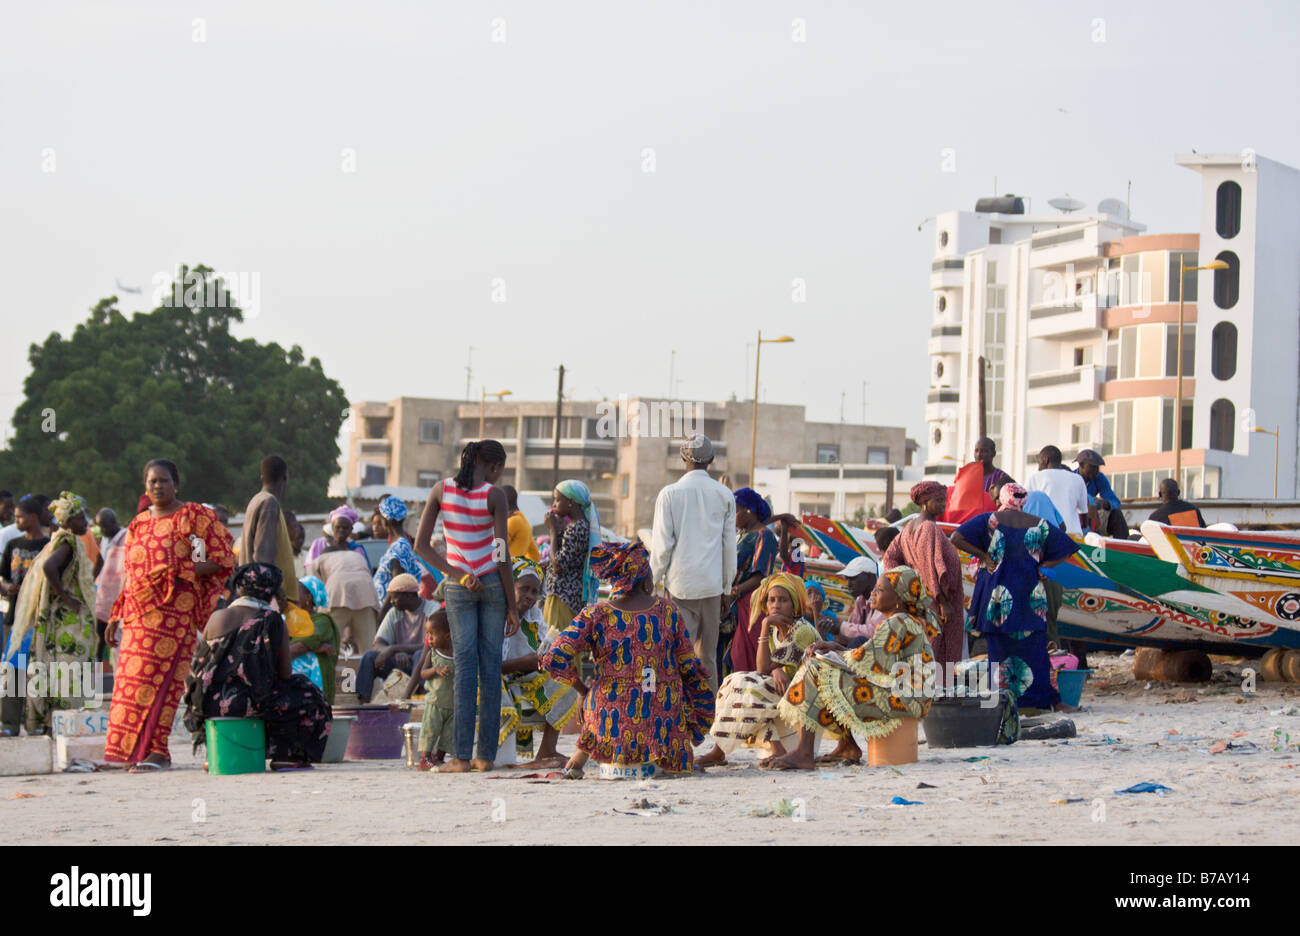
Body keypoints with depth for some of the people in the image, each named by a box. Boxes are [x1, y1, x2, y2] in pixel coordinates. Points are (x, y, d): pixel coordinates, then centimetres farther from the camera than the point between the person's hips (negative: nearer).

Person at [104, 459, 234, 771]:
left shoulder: (194, 516, 2)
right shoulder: (139, 523, 18)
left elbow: (223, 559, -1)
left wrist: (183, 572, -12)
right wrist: (115, 618, 16)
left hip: (174, 610, -5)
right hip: (138, 612, 5)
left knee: (162, 675, -10)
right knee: (133, 677, 0)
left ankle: (156, 750, -10)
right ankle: (138, 749, 5)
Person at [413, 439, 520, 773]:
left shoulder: (441, 489, 0)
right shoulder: (494, 496, -9)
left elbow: (420, 545, -3)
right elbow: (502, 556, -10)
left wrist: (457, 574, -6)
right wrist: (512, 607, -3)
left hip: (457, 585, 2)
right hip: (493, 582, -2)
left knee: (465, 667, 2)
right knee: (491, 666, 5)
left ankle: (462, 757, -4)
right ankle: (487, 755, 4)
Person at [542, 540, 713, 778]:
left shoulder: (595, 615, -1)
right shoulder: (668, 611, 3)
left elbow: (556, 660, -8)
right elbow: (689, 668, 8)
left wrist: (582, 689, 10)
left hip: (613, 725, 1)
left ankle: (580, 756, 16)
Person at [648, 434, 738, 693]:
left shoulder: (670, 494, -4)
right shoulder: (724, 495, 4)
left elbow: (662, 545, -5)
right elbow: (730, 547, 8)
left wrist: (653, 583, 5)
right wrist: (727, 589, 16)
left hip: (679, 584, -3)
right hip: (711, 584, 3)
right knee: (708, 657, 9)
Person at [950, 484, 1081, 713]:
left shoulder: (989, 520, -3)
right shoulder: (1039, 525, 3)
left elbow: (956, 539, -12)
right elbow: (1066, 551, 6)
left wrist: (983, 555, -5)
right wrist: (1040, 565, 6)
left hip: (997, 596, -1)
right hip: (1030, 598, 1)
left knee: (999, 650, 6)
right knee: (1035, 649, 5)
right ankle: (1051, 700, 4)